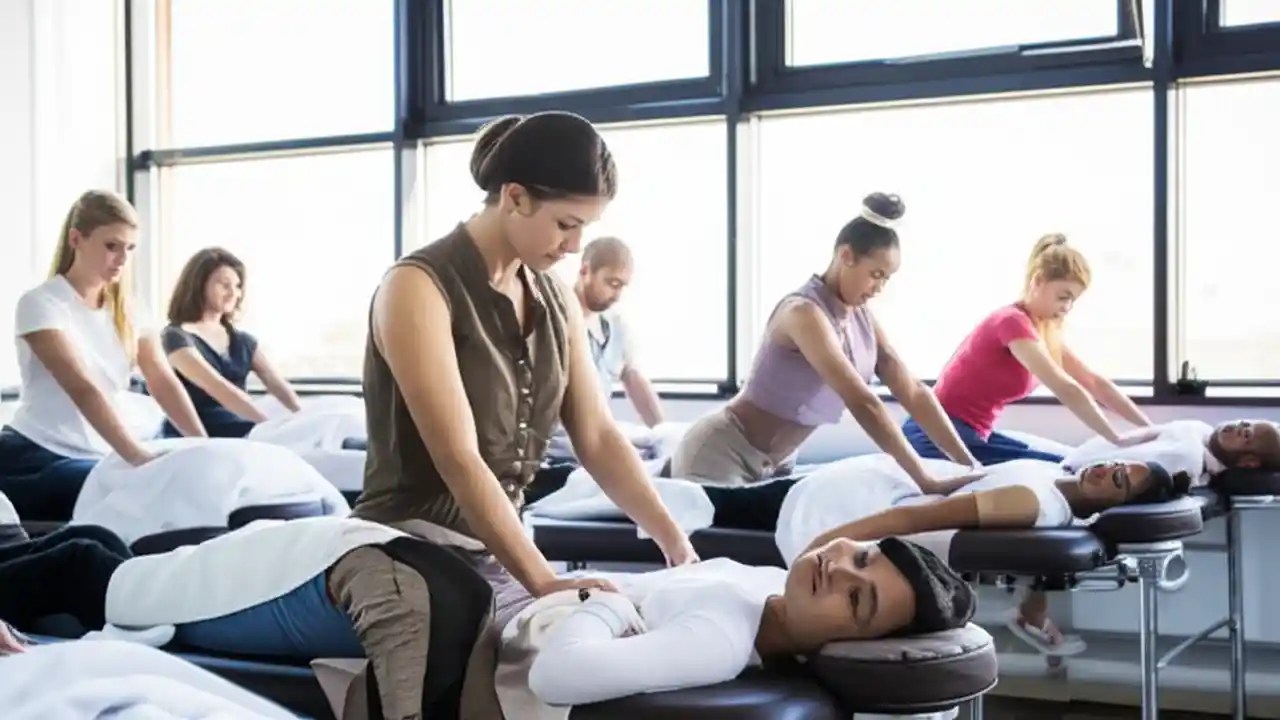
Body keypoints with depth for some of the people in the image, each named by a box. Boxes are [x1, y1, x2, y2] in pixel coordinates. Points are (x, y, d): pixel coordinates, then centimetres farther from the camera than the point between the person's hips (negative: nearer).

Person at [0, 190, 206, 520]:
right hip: (38, 460, -6)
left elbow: (164, 382, -4)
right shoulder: (42, 304, -13)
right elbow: (83, 389, -26)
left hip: (101, 456, 6)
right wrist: (137, 456, -38)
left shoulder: (127, 310, 7)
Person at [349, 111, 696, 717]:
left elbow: (598, 438, 4)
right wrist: (542, 580, -30)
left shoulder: (555, 300, 9)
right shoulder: (419, 288, -15)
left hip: (504, 553, 7)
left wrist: (677, 546, -8)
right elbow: (457, 458, -23)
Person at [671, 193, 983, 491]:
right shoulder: (804, 313, -25)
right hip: (720, 454, -9)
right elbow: (863, 403, -33)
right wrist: (926, 482, -37)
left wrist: (969, 464, -6)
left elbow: (914, 392, 1)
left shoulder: (863, 320, 3)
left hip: (772, 466, 9)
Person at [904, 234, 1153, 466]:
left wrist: (1149, 428, 3)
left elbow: (1094, 382, 10)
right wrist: (1118, 441, -25)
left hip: (972, 434, 9)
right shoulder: (1013, 322, -18)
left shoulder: (1045, 330, 11)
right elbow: (1067, 389, -25)